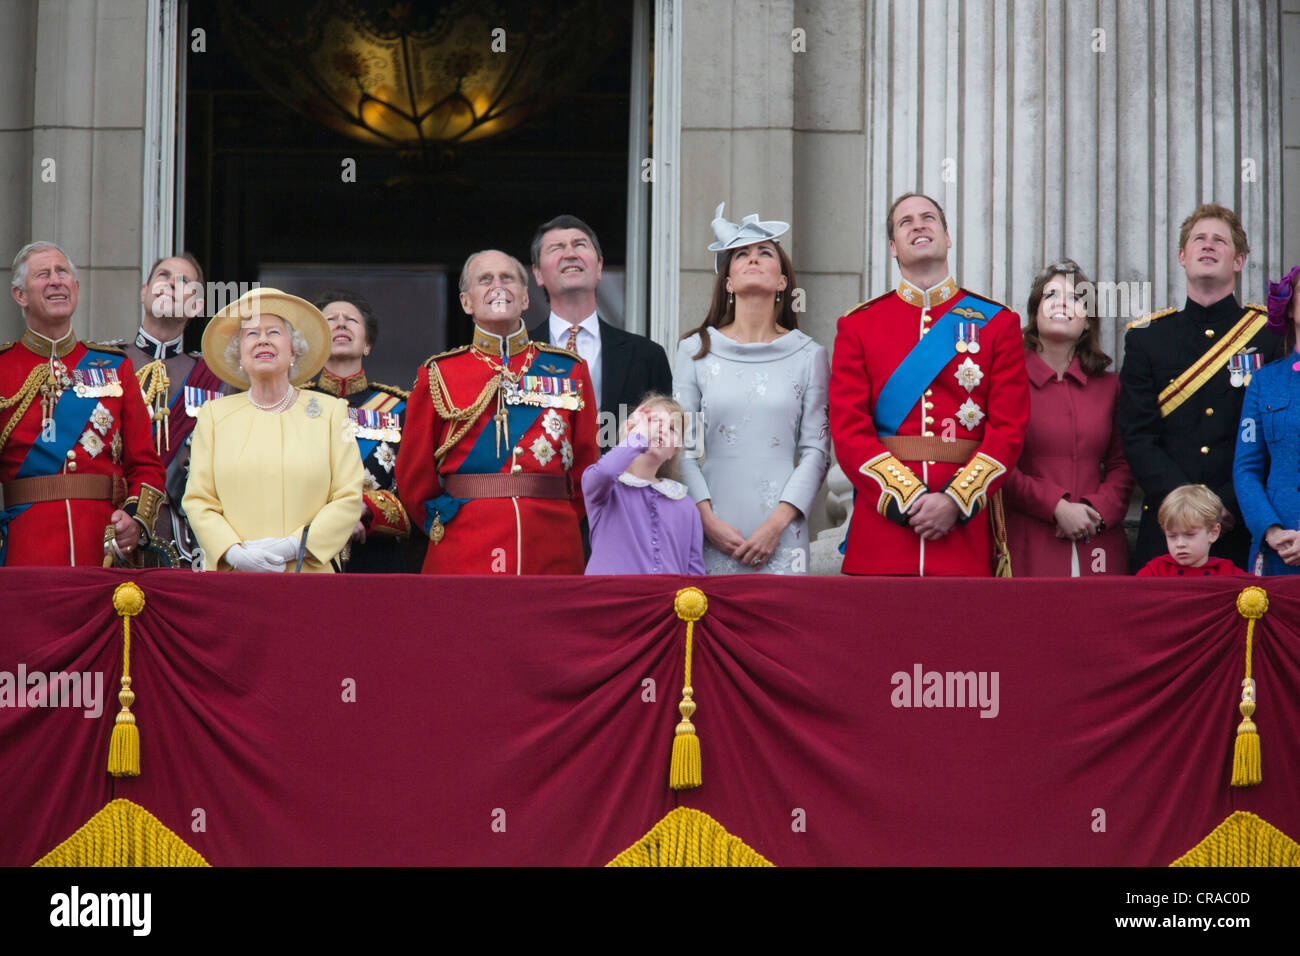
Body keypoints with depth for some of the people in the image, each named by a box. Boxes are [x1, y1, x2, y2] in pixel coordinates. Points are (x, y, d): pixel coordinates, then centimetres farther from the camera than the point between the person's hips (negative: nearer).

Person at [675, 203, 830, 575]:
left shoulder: (809, 355, 7)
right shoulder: (696, 350, 8)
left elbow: (816, 450, 3)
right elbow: (682, 447, 5)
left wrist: (778, 522, -8)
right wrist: (708, 520, -6)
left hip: (780, 533, 0)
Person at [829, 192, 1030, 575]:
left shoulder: (997, 323, 8)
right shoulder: (858, 326, 8)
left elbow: (1009, 429, 1)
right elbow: (848, 430, 0)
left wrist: (956, 501, -12)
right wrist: (907, 500, -12)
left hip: (965, 528, 0)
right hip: (881, 529, 0)